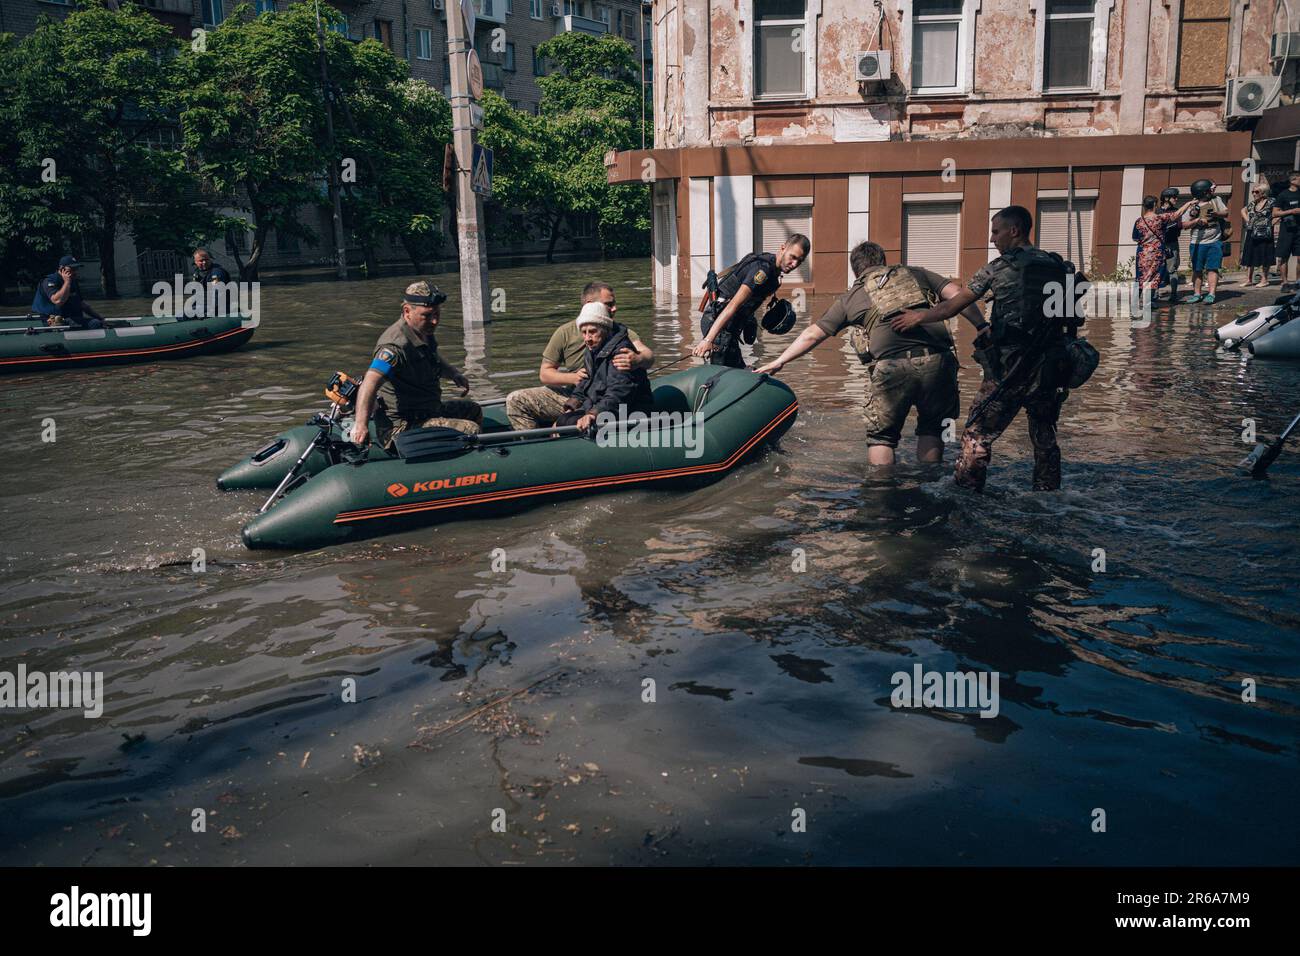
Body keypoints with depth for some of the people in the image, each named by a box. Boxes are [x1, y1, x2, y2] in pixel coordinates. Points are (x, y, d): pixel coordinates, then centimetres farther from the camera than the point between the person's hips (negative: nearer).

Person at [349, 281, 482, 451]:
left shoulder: (423, 333, 8)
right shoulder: (396, 345, -25)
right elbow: (370, 383, -38)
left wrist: (455, 374, 11)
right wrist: (361, 425, -50)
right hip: (402, 427, -11)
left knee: (473, 410, 26)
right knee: (470, 430, -23)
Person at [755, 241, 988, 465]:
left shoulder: (851, 297, 21)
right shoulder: (915, 274, 25)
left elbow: (812, 335, 23)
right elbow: (955, 294, 12)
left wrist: (779, 362, 31)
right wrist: (982, 326, 12)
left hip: (892, 365, -2)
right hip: (938, 361, 2)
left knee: (881, 436, 14)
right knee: (931, 428, 22)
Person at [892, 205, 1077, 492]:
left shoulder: (999, 267, -3)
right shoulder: (1058, 266, 10)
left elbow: (951, 307, 1)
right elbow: (1070, 315, 12)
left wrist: (918, 317, 14)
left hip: (1009, 368, -5)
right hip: (1050, 368, 5)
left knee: (977, 435, 2)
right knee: (1044, 437, 16)